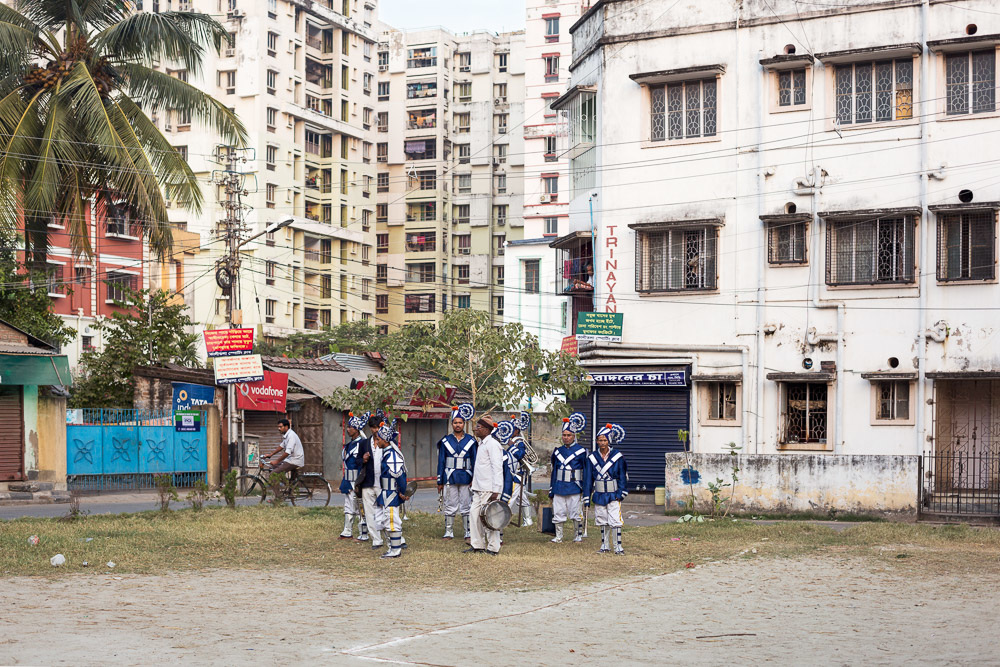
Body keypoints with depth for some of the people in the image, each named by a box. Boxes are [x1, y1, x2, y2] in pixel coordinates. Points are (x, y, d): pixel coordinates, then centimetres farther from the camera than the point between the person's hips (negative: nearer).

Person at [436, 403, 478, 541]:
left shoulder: (470, 441, 4)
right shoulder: (446, 441, 4)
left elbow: (475, 461, 6)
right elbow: (441, 461, 6)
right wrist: (440, 481, 2)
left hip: (465, 478, 0)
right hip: (450, 477, 0)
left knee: (467, 507, 4)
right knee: (450, 506, 3)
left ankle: (469, 533, 10)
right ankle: (449, 532, 11)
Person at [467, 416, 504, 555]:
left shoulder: (493, 445, -13)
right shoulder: (481, 444, 17)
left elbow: (497, 468, -18)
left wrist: (496, 491, -22)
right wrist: (474, 485, 21)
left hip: (489, 489, -9)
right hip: (479, 489, 9)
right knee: (475, 515, 9)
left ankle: (493, 548, 3)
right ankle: (478, 545, 18)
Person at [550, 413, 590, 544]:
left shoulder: (581, 451, -3)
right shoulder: (558, 451, 11)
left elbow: (586, 471, -1)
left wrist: (585, 489, -6)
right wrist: (551, 489, 14)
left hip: (574, 488, -4)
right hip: (559, 487, 4)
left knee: (576, 512, 1)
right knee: (558, 513, 4)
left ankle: (579, 535, 16)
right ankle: (558, 537, 12)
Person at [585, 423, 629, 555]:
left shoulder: (617, 456, -3)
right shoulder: (592, 457, 3)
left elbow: (623, 476, 0)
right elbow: (589, 478, 6)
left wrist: (621, 493, -8)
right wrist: (587, 497, 3)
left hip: (613, 495, -3)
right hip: (599, 495, 3)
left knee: (615, 521, -9)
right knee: (602, 521, 10)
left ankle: (618, 547, -6)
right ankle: (605, 546, 21)